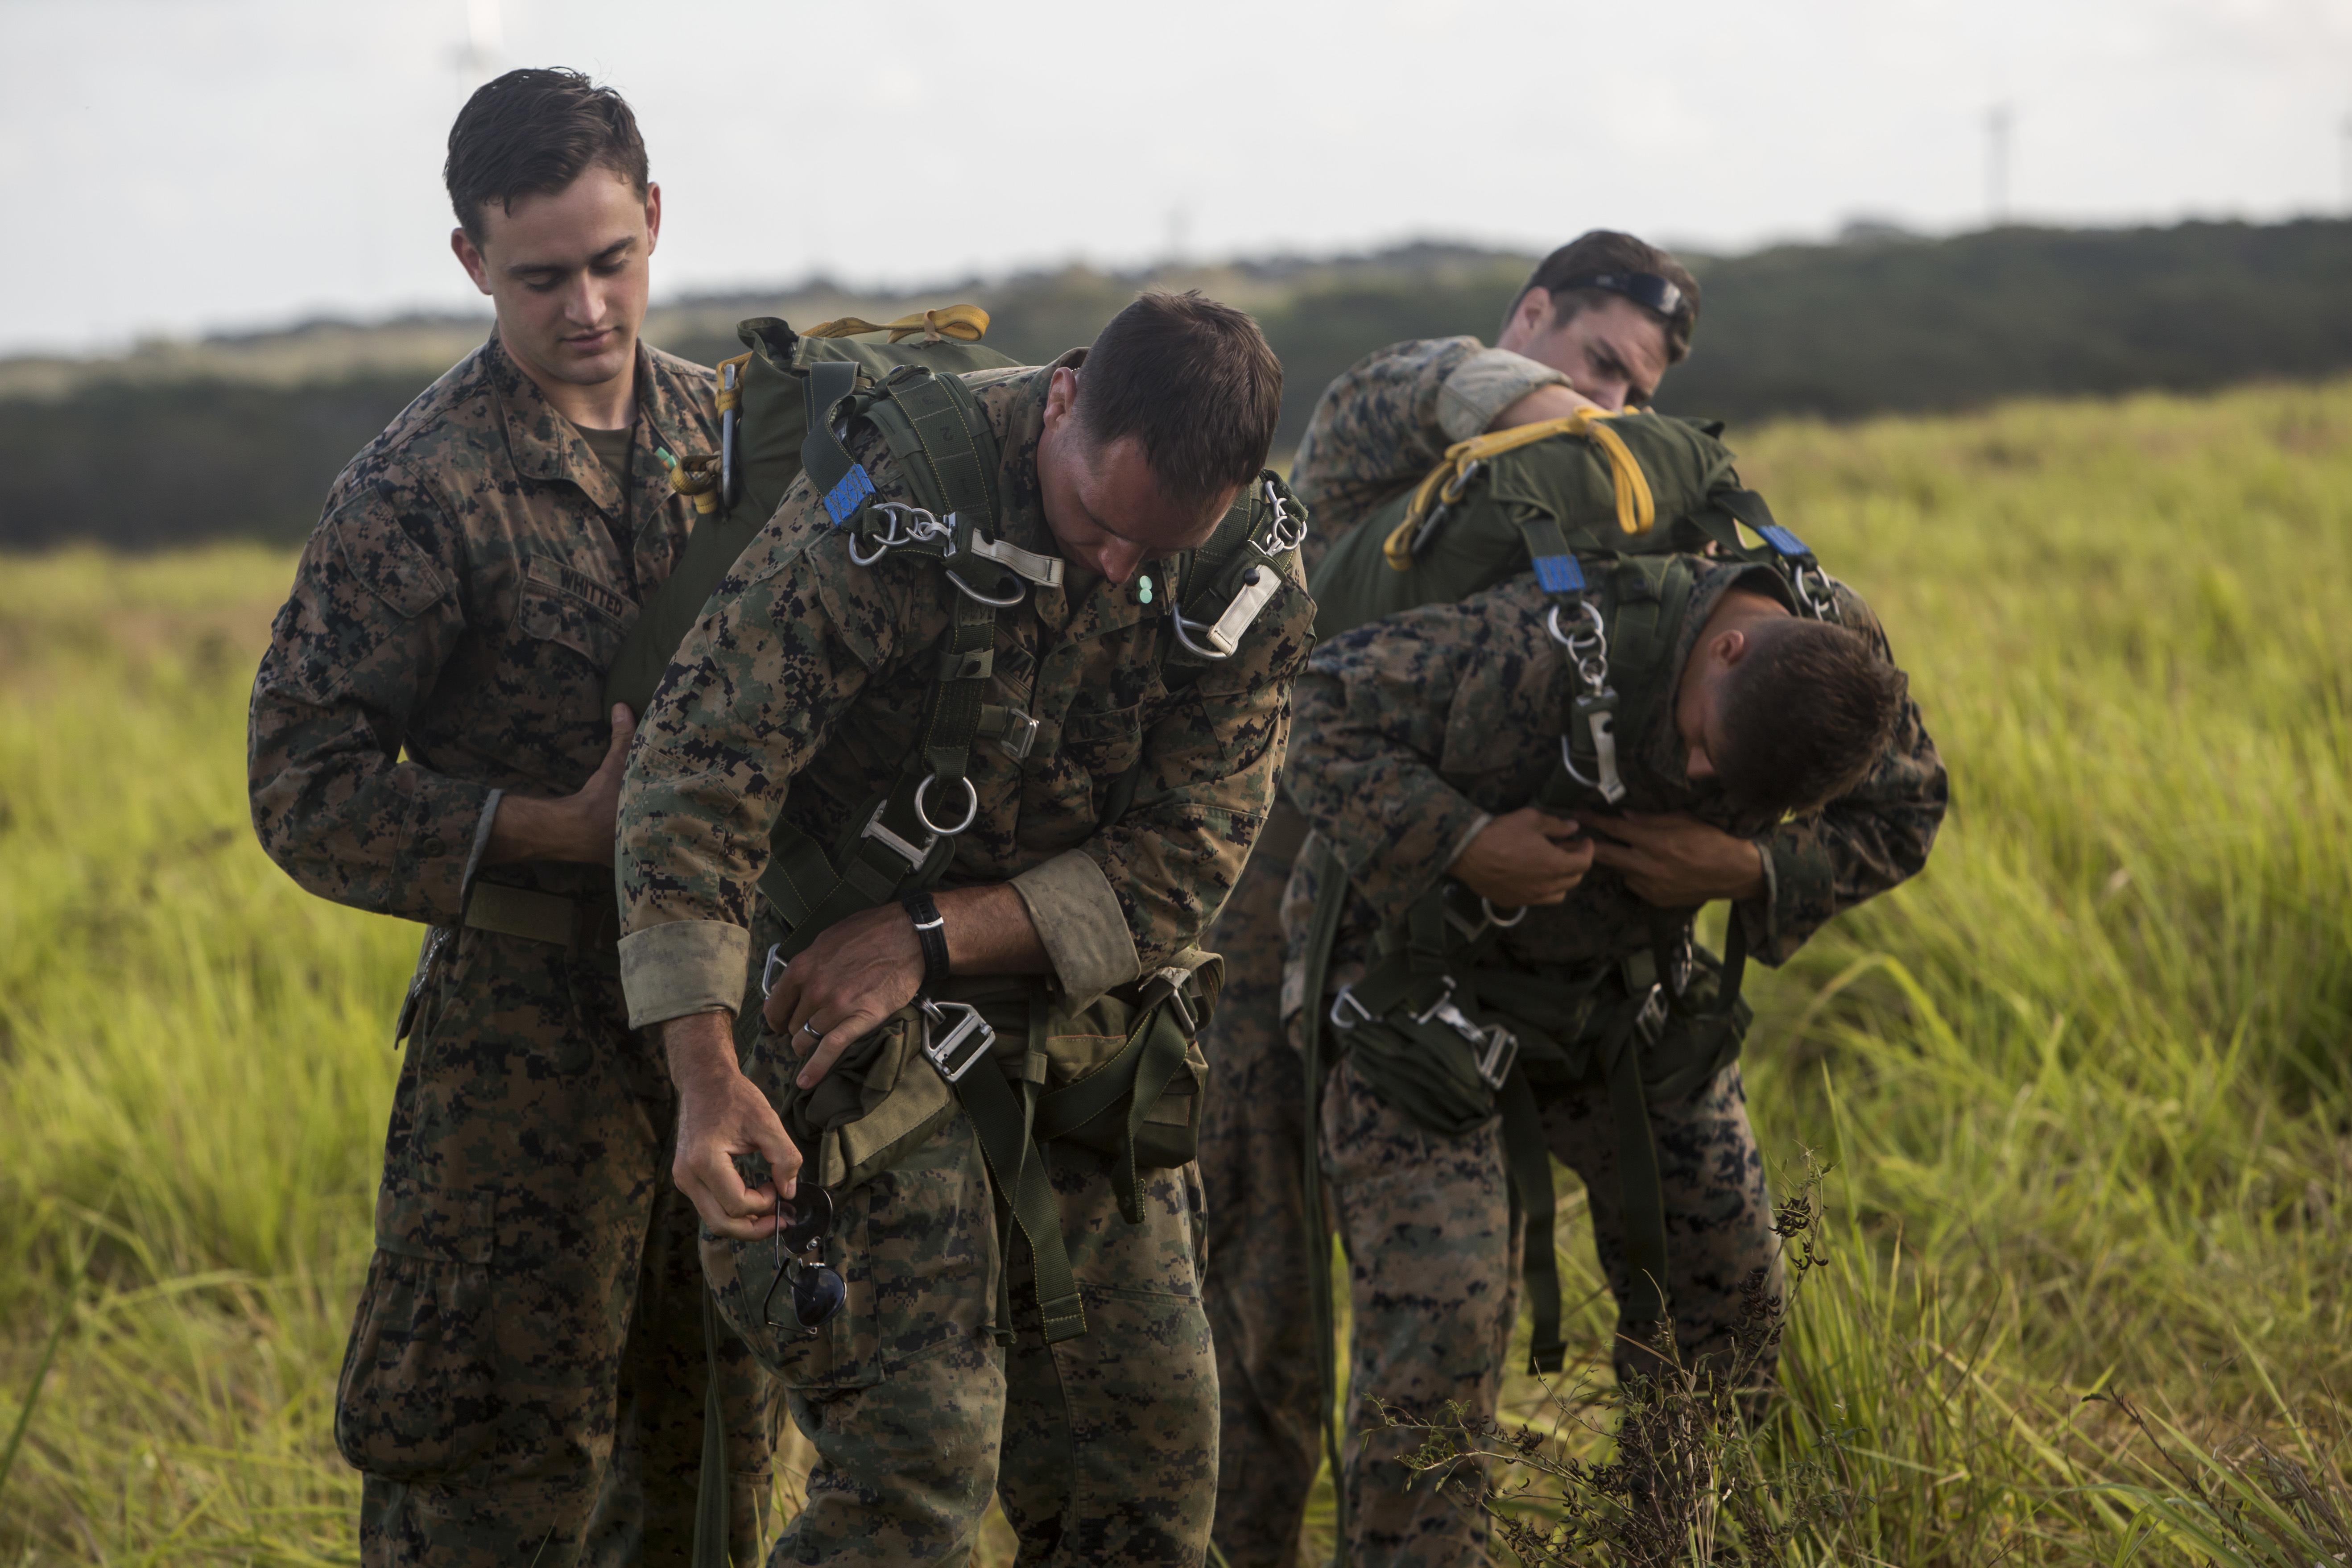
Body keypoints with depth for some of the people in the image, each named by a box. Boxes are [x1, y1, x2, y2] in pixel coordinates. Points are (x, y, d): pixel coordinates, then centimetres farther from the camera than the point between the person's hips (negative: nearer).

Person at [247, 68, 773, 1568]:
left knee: (711, 1439, 14)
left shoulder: (730, 431, 8)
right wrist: (567, 833, -18)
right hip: (534, 1018, -6)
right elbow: (307, 787, -11)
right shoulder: (419, 490, -10)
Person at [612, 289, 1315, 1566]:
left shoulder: (1253, 576, -9)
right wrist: (706, 1076, -31)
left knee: (1152, 1458, 7)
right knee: (915, 1452, -16)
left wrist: (931, 934, -19)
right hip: (871, 1031, -5)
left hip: (1085, 1021, 5)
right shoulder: (894, 503, -23)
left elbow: (1181, 864, -7)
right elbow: (699, 775, -23)